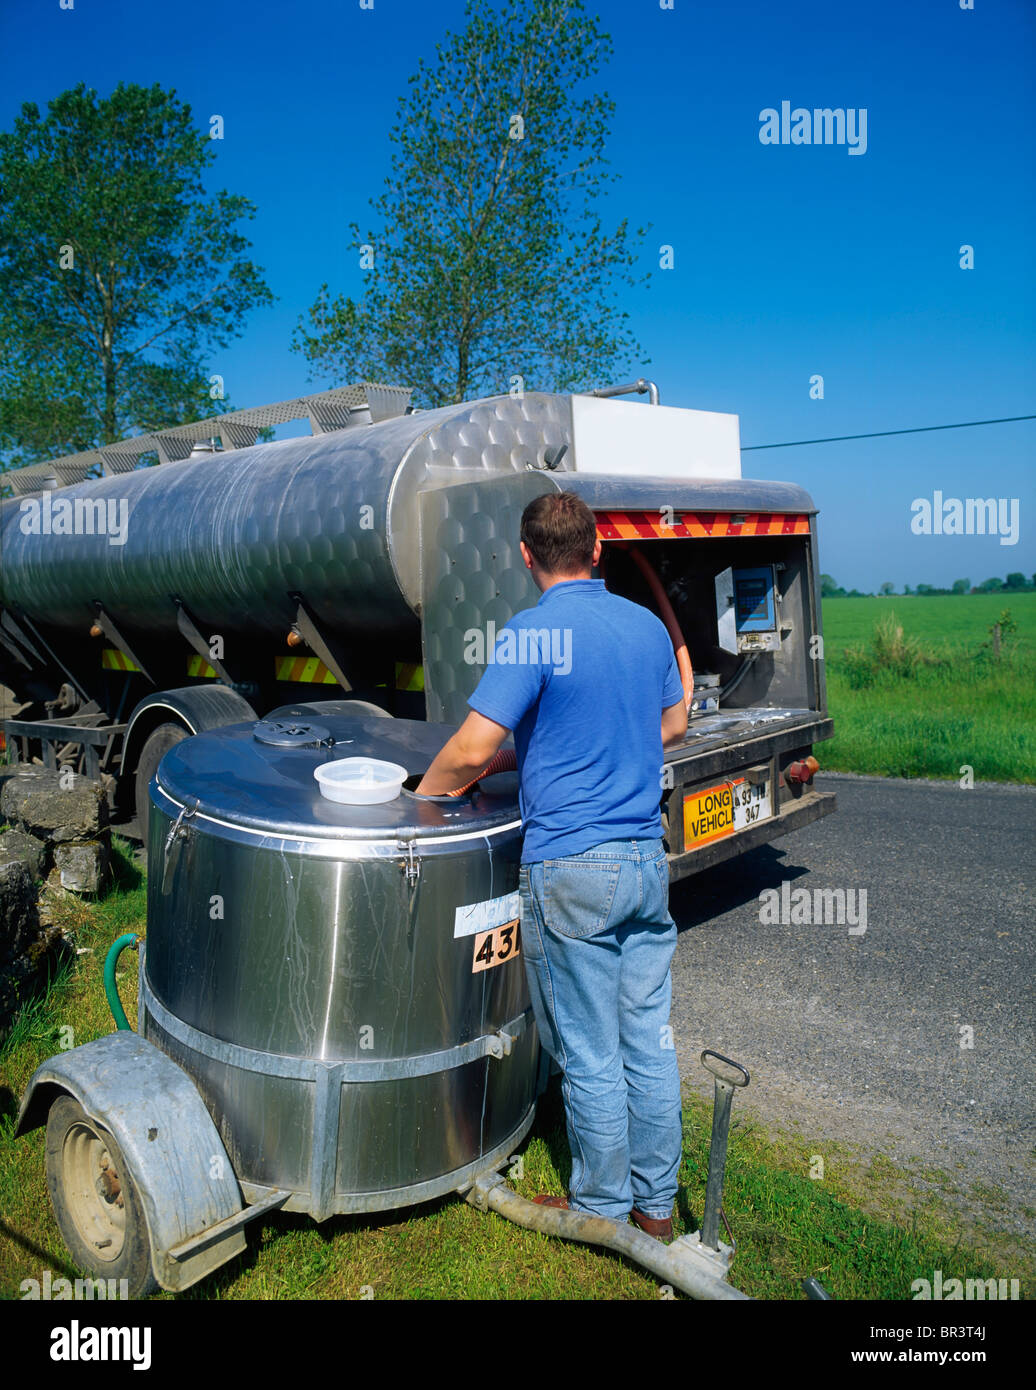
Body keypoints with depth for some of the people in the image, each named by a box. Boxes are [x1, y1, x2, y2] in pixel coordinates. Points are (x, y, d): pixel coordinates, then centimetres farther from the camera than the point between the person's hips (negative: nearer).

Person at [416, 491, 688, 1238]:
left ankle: (602, 1210, 26)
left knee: (590, 1056, 9)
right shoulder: (648, 625, 7)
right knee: (649, 1040, 16)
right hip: (647, 856, 7)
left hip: (573, 870, -7)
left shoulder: (534, 634, -14)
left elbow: (473, 748, -19)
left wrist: (423, 795, 0)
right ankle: (657, 1202, 32)